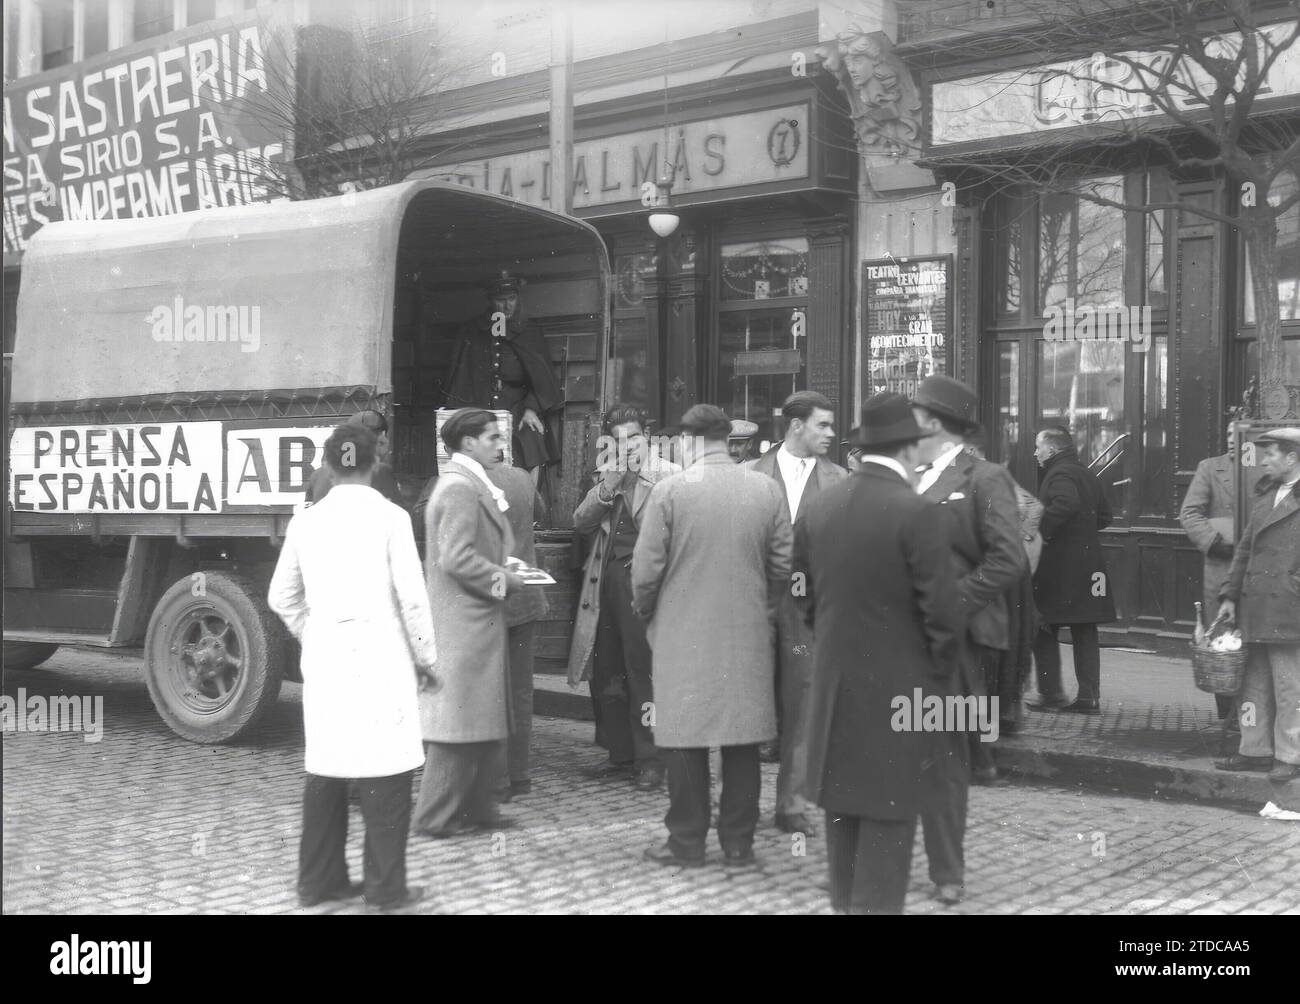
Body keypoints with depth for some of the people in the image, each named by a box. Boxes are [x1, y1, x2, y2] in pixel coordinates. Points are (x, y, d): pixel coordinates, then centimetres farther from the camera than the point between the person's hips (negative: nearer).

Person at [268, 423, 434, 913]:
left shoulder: (306, 521, 5)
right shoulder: (389, 518, -7)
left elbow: (281, 596, 11)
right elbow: (412, 597, -7)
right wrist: (426, 657, 4)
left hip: (324, 660, 5)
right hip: (379, 657, -5)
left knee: (325, 771, 13)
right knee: (385, 773, 2)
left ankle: (319, 879, 20)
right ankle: (385, 886, 7)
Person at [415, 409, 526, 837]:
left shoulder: (470, 485, 17)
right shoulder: (460, 488, -16)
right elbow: (457, 558, -24)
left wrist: (505, 571, 10)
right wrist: (504, 580, -13)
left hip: (478, 622, 11)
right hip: (464, 624, -11)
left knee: (487, 720, 15)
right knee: (459, 720, -3)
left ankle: (478, 808, 23)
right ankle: (436, 816, 6)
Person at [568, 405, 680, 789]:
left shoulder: (667, 474, -2)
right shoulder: (606, 475, 15)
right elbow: (581, 522, 3)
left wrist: (638, 477, -13)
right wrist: (610, 484, -9)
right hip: (606, 578, 6)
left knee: (643, 671, -6)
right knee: (605, 673, 10)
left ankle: (649, 761, 3)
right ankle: (620, 755, 23)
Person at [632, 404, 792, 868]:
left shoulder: (669, 491, -10)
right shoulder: (767, 489, -1)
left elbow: (646, 570, -8)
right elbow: (783, 565, 3)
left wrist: (646, 612, 10)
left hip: (684, 634, -3)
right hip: (749, 635, 3)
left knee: (687, 739, 6)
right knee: (743, 738, 9)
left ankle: (687, 841, 14)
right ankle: (739, 843, 16)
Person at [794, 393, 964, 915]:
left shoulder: (819, 506, 1)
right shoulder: (916, 512, -17)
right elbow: (941, 610, -15)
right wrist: (942, 676, -1)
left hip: (833, 680, 6)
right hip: (898, 685, -6)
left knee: (843, 805, 17)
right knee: (889, 814, 3)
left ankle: (846, 902, 30)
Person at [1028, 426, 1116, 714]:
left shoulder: (1059, 474, -12)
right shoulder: (1088, 475, 16)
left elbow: (1066, 504, -33)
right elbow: (1103, 516, 22)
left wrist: (1041, 531, -25)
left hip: (1058, 566, -8)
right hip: (1087, 566, 8)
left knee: (1044, 631, 1)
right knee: (1085, 633, 9)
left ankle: (1051, 694, 2)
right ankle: (1089, 697, 9)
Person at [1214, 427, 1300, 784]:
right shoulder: (1265, 495, 16)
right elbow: (1245, 548, 19)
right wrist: (1230, 593, 13)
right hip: (1255, 609, 7)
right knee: (1254, 684, 12)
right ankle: (1256, 750, 21)